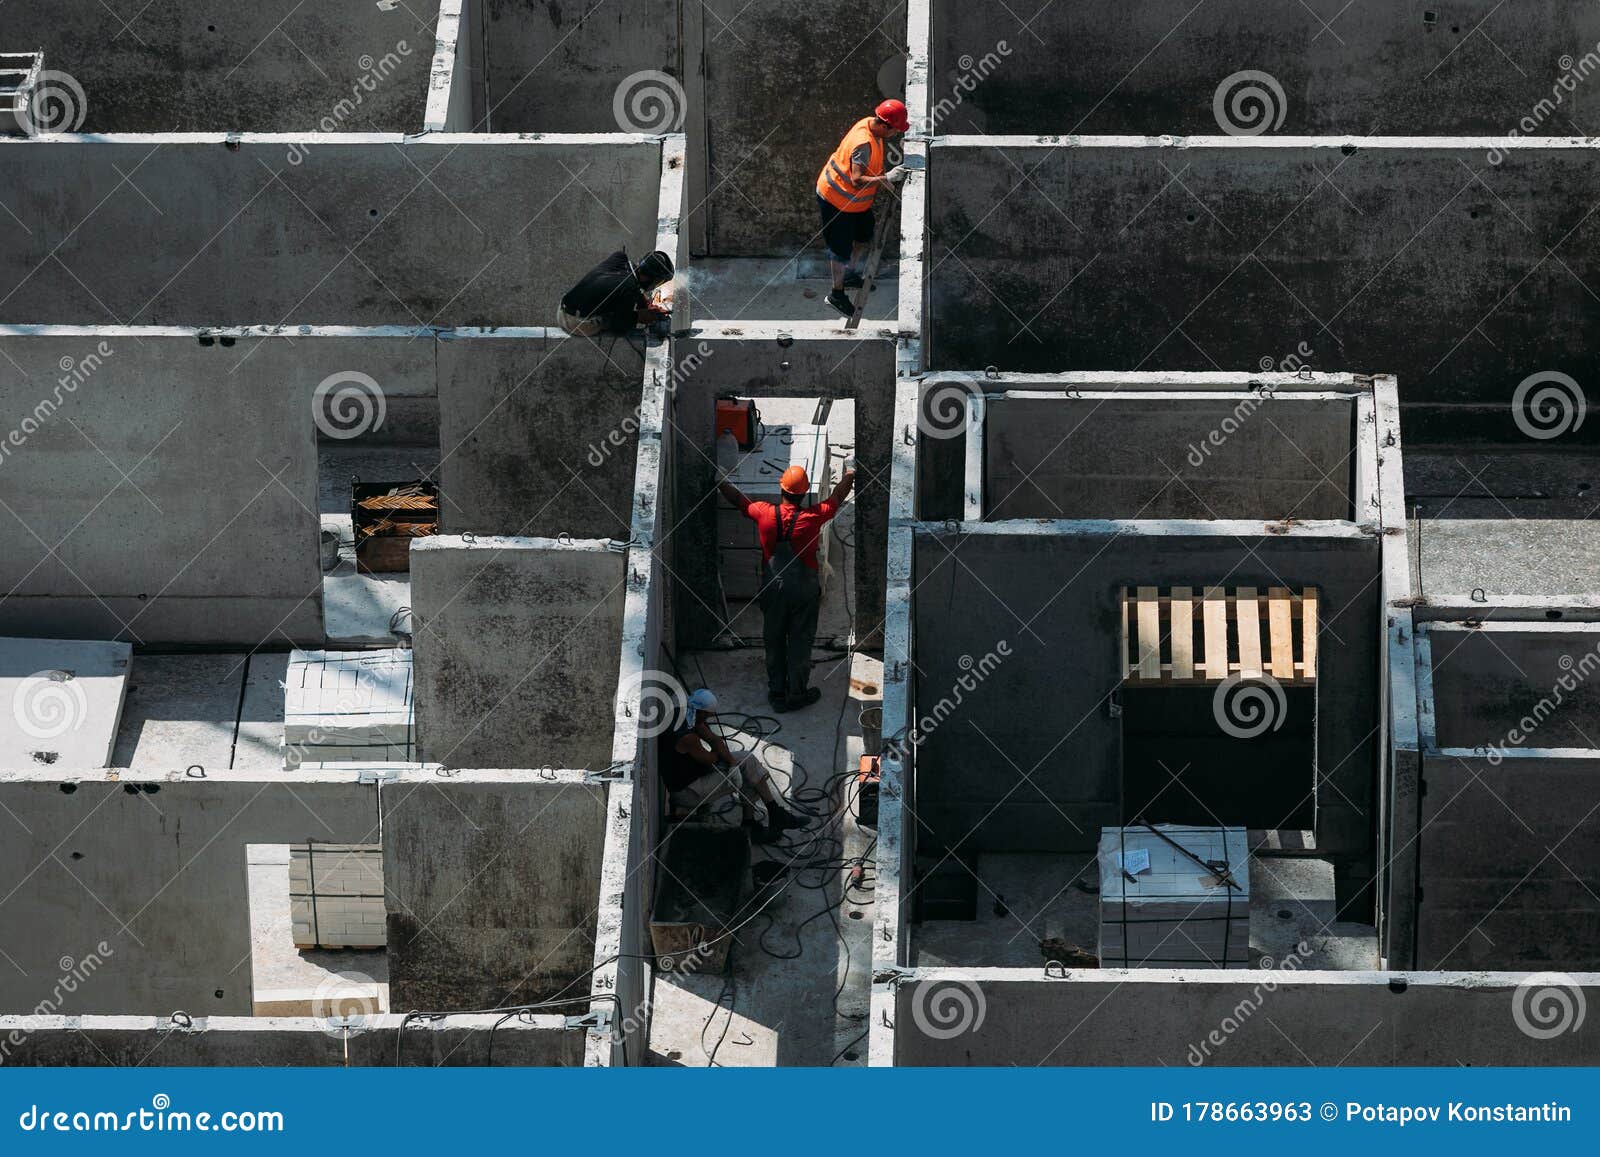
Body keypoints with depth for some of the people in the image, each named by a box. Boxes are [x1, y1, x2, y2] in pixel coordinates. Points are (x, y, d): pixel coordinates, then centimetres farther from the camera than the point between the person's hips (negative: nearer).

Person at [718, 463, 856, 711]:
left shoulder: (765, 514, -14)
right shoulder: (813, 517, -17)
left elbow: (738, 500, 4)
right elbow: (838, 497, 1)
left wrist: (720, 482, 23)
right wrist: (850, 475, 20)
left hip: (772, 589, 2)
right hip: (804, 590, -2)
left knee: (774, 642, 15)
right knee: (800, 642, 11)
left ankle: (777, 694, 22)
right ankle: (797, 693, 19)